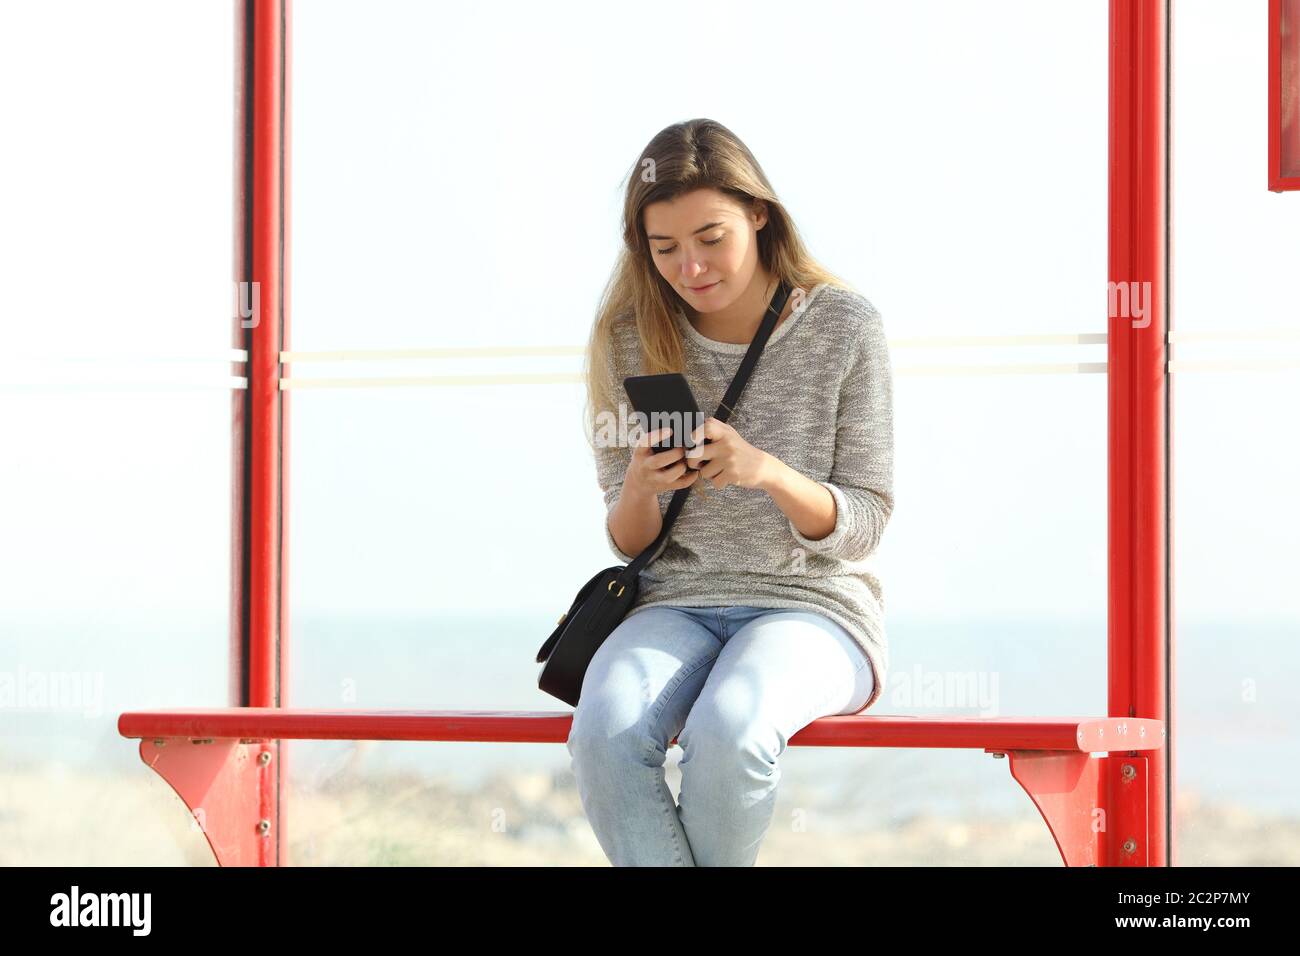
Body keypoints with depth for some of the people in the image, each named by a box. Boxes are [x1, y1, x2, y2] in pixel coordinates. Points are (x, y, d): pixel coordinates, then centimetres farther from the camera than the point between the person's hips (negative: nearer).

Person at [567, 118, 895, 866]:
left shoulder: (845, 326, -5)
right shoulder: (634, 339, 2)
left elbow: (864, 526, -3)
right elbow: (629, 544, 4)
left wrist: (769, 473, -24)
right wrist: (640, 487, -21)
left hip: (813, 606, -2)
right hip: (677, 604, 2)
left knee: (726, 733, -36)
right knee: (604, 735, -32)